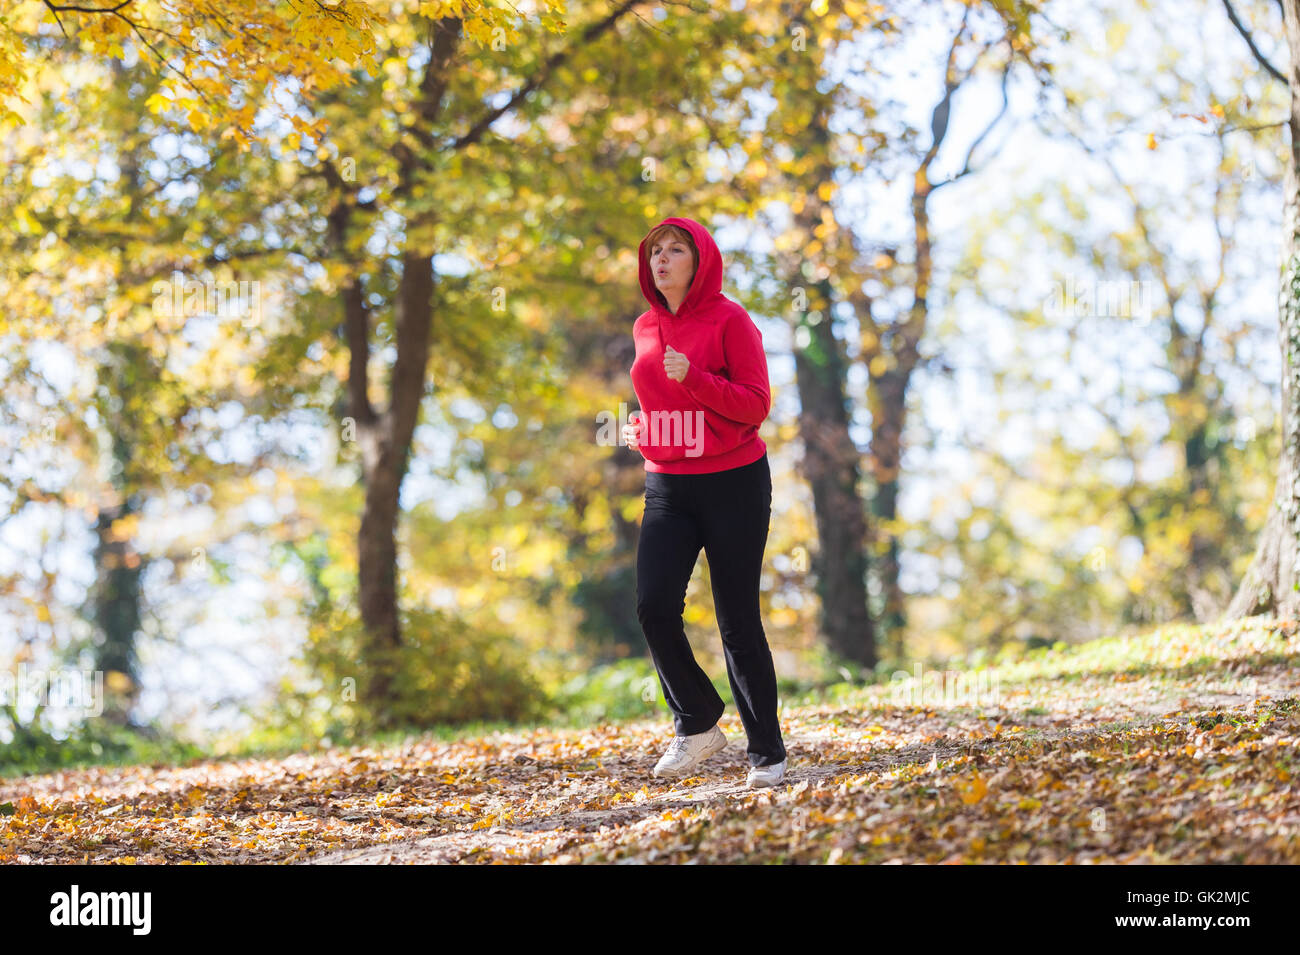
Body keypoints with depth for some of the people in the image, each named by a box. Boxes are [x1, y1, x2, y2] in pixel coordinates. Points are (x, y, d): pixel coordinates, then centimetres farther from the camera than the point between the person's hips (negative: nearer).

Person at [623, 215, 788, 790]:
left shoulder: (729, 320, -6)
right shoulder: (645, 328, 12)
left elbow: (756, 404, -11)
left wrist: (693, 378, -23)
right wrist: (641, 431, 5)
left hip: (733, 482, -5)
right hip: (666, 486, 5)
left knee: (738, 620, -2)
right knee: (654, 606, -12)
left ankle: (767, 753, 9)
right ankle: (697, 725, 7)